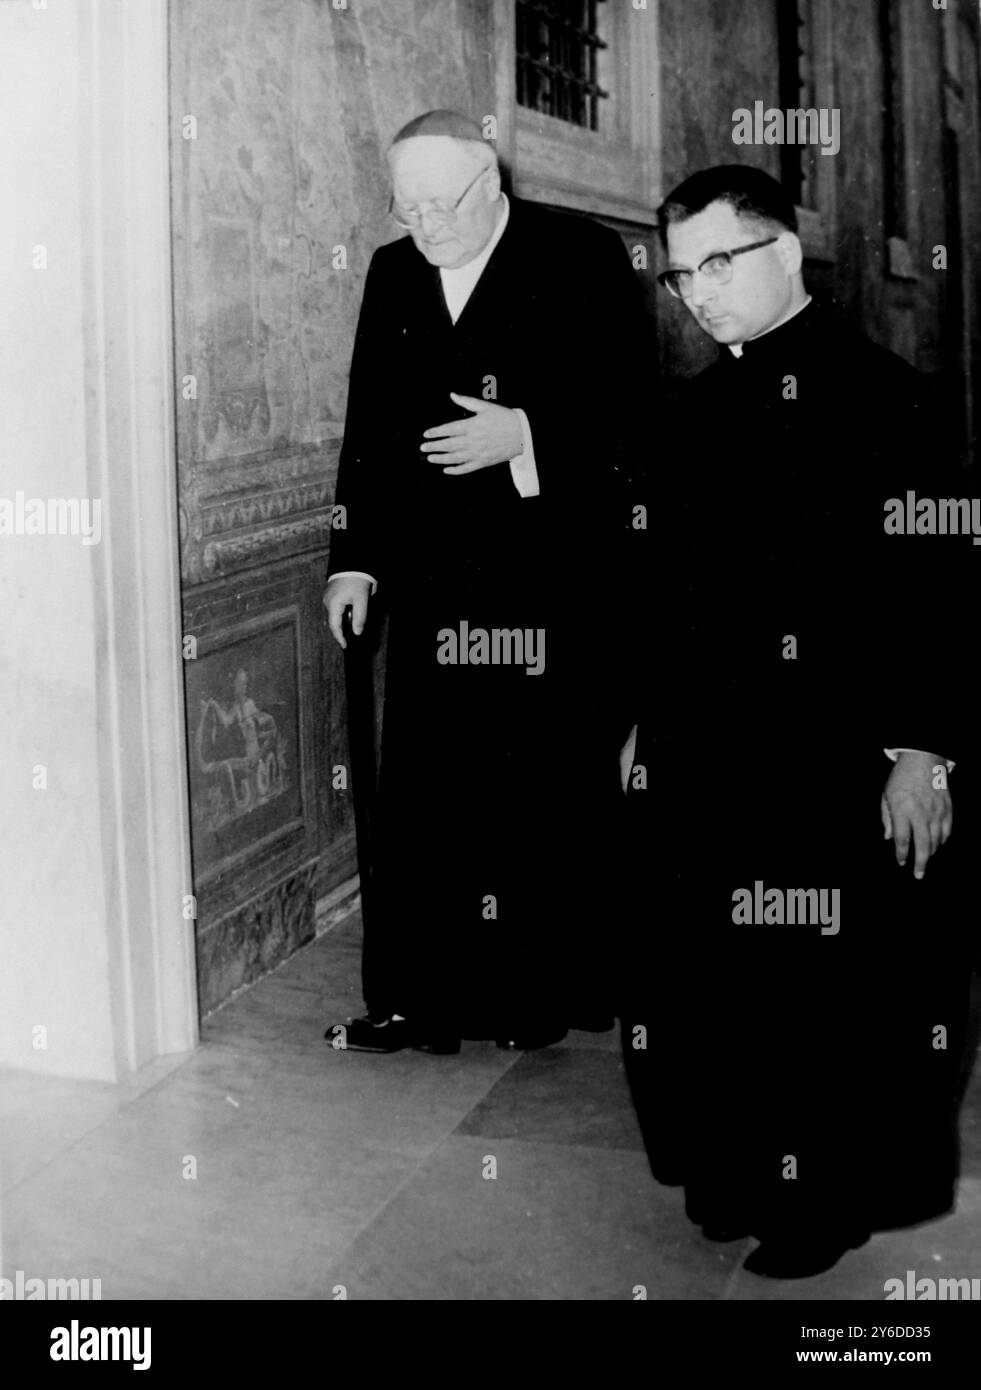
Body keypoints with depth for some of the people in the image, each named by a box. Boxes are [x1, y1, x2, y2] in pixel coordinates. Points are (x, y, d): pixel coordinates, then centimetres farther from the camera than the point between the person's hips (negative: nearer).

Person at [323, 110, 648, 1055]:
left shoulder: (582, 259, -2)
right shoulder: (392, 275, 13)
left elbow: (629, 406, -6)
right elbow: (368, 429, 15)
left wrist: (524, 435, -19)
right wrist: (354, 559, 10)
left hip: (556, 581, -4)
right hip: (432, 581, 4)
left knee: (556, 790, 4)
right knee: (421, 791, 2)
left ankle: (549, 993, 17)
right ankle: (420, 997, 11)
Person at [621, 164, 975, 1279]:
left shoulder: (871, 391, -9)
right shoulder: (701, 408, 13)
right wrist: (649, 722, 16)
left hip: (841, 758, -6)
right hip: (706, 754, 6)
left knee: (841, 986, 5)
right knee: (701, 975, 9)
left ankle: (837, 1198, 24)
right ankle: (744, 1170, 29)